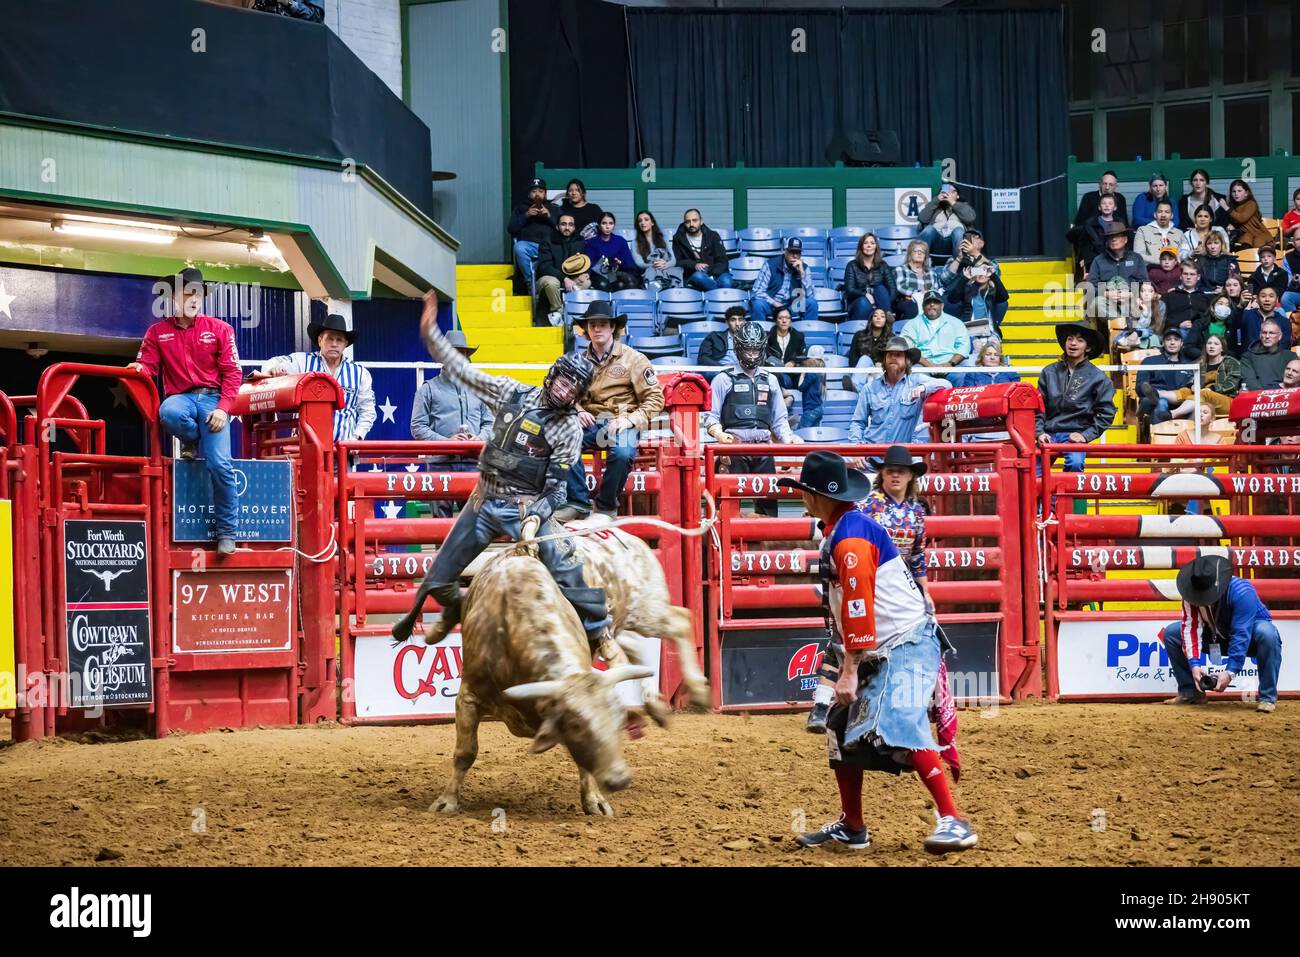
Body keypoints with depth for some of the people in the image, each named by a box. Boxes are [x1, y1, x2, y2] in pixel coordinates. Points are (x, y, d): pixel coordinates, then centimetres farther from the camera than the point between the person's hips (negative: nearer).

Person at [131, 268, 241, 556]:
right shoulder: (157, 332, 10)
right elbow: (147, 367, 5)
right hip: (180, 397, 1)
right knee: (168, 414, -40)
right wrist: (138, 369, -21)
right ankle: (193, 442, -2)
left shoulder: (219, 329, 6)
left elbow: (232, 373, 3)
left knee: (219, 464, -20)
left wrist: (223, 408, -10)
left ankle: (228, 532, -5)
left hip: (212, 398, -1)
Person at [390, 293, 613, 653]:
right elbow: (464, 371, 6)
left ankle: (598, 630, -5)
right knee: (438, 579, 6)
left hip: (526, 506, -3)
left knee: (566, 569, -20)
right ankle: (454, 610, 39)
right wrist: (431, 334, 2)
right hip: (485, 500, 3)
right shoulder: (512, 393, 2)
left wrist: (536, 518, -22)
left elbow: (556, 485, -7)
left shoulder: (569, 430, -6)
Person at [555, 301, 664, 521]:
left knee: (622, 452, -38)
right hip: (590, 422, 3)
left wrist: (631, 420, -14)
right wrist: (577, 412, -1)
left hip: (621, 423, -3)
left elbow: (655, 398, 1)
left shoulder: (633, 359, 4)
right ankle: (577, 503, -23)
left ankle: (606, 506, -12)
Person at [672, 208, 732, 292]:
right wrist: (694, 265, -15)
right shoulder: (678, 239, 7)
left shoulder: (712, 236, 8)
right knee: (698, 276, -37)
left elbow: (722, 261, 3)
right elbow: (676, 261, 2)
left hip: (715, 273, 1)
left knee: (726, 281, -34)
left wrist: (713, 274, -16)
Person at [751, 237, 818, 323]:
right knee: (758, 305, -34)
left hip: (791, 307, 2)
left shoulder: (804, 268, -1)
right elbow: (757, 292, -11)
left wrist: (802, 273, -19)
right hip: (771, 304, -2)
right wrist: (775, 304, -23)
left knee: (812, 303, -22)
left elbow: (810, 296, -11)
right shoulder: (770, 265, -7)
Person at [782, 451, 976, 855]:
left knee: (900, 727, -26)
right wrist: (845, 661, 21)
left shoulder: (851, 537, -19)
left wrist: (850, 670, -22)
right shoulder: (833, 532, 13)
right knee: (842, 732, 12)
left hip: (907, 644, -11)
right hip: (878, 652, 11)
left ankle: (953, 822, -27)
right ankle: (851, 828, 24)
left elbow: (858, 608, -23)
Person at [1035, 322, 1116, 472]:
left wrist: (1086, 435, -6)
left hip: (1075, 435, -2)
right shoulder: (1050, 372, 10)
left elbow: (1106, 413, 3)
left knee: (1075, 463, -31)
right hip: (1049, 434, 2)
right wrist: (1040, 432, -3)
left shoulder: (1098, 377, 4)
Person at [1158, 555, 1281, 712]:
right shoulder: (1192, 593, -21)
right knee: (1170, 632, -11)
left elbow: (1241, 636, -37)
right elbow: (1191, 629, -25)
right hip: (1216, 637, 5)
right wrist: (1194, 665, -38)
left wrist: (1230, 673, -42)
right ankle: (1190, 692, -2)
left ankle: (1267, 698, -27)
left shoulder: (1241, 591, -35)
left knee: (1267, 633, -40)